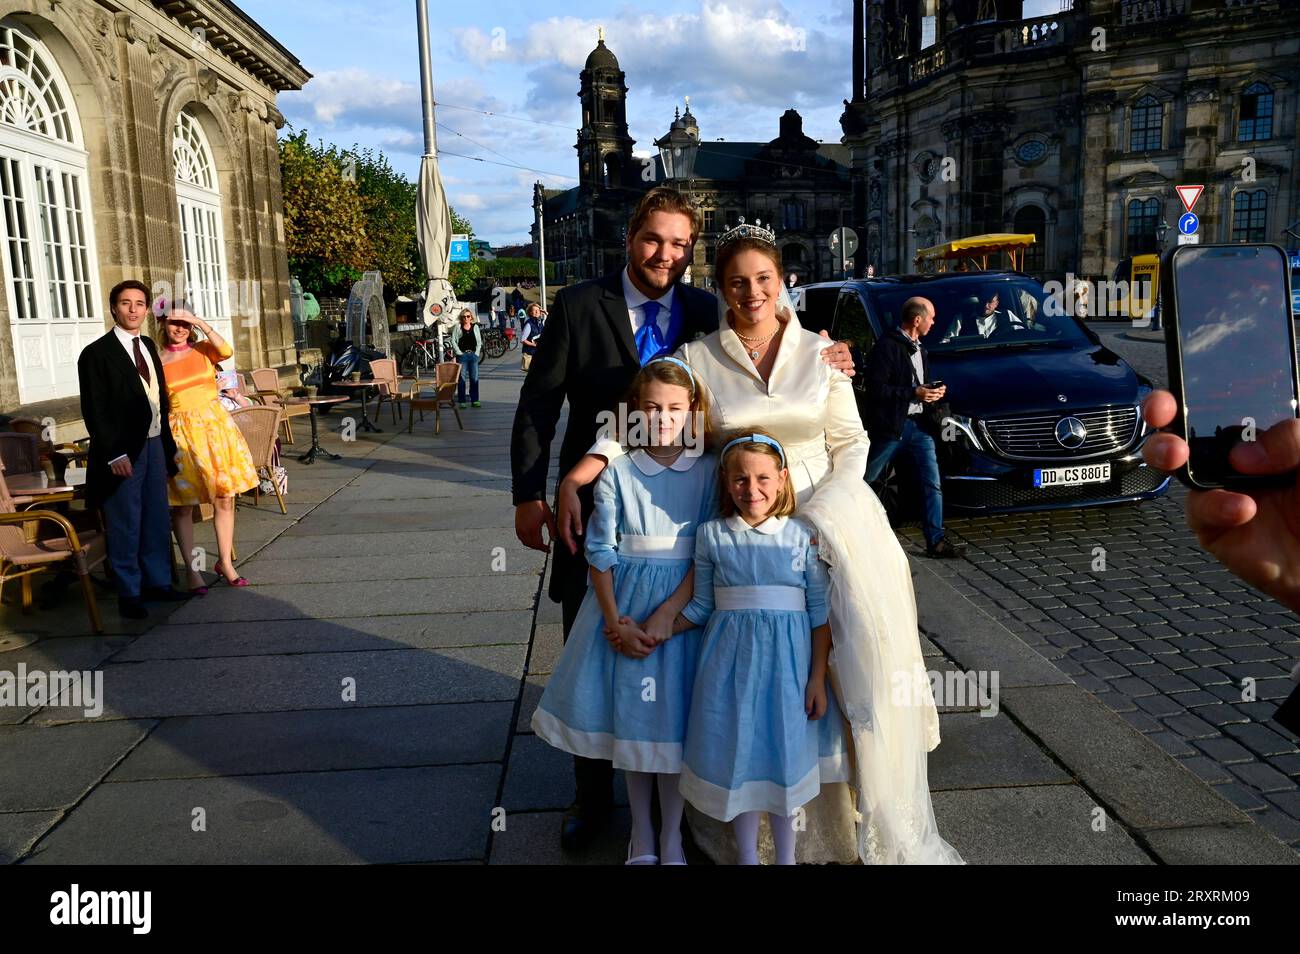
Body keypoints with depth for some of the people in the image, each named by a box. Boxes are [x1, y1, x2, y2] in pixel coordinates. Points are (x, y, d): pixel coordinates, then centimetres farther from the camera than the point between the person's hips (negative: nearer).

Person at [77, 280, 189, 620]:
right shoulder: (97, 353, -8)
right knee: (125, 525, 2)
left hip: (154, 445, 7)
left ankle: (157, 581, 26)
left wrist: (169, 445, 14)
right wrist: (114, 454, -17)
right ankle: (129, 593, 12)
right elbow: (94, 410, -12)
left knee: (157, 519, 13)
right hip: (123, 452, -7)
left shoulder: (148, 347, 12)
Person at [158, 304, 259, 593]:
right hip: (181, 433, -1)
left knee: (225, 499, 4)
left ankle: (225, 562, 16)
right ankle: (192, 570, 9)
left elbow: (226, 351, -18)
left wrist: (201, 323, -17)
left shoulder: (203, 350, 5)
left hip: (216, 427, 2)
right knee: (183, 505, 0)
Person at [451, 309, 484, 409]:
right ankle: (462, 401, 1)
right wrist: (459, 352, -7)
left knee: (474, 378, 4)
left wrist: (477, 353, 1)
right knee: (461, 378, -3)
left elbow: (479, 341, 12)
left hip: (473, 355, 3)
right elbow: (453, 341, 0)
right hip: (462, 355, -3)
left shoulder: (475, 327, 10)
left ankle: (475, 400, 11)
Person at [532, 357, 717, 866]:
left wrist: (667, 620, -13)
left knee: (675, 715, 6)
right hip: (626, 601, 1)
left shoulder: (708, 472, -3)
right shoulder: (616, 471, -4)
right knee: (630, 714, 10)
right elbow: (600, 550, -4)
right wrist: (616, 622, -11)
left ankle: (671, 834, 26)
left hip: (685, 604, 0)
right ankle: (641, 832, 29)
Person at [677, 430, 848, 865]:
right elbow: (701, 605, 7)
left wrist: (817, 679, -4)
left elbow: (821, 611, -2)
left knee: (785, 756, 9)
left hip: (787, 657, -1)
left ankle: (786, 856, 30)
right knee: (737, 756, 9)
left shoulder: (803, 535, -4)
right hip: (731, 659, 1)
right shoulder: (711, 535, -1)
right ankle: (746, 855, 29)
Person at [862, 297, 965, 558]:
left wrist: (932, 392, 8)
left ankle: (936, 541, 7)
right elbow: (876, 389, -19)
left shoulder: (919, 349, 17)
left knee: (933, 485, 2)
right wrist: (915, 393, -18)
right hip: (890, 426, -8)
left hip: (919, 425, 8)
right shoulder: (887, 346, -12)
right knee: (864, 482, 4)